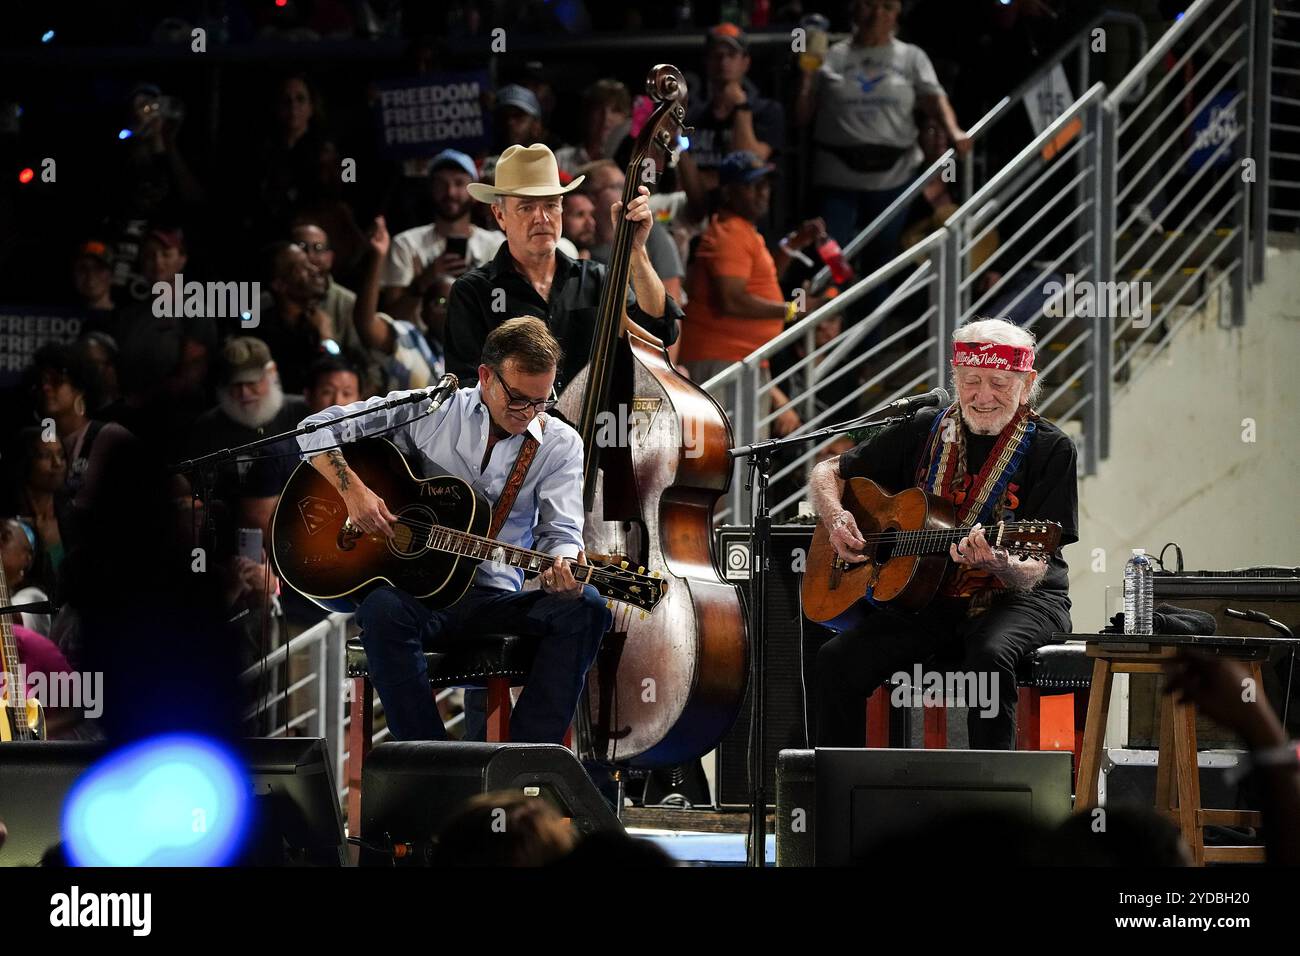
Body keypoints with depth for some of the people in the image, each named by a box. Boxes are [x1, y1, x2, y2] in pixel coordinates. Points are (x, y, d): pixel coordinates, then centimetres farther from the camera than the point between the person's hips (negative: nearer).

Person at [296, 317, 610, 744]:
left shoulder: (560, 444, 7)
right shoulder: (431, 412, 1)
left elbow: (560, 530, -2)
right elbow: (319, 428, 4)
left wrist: (563, 568, -27)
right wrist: (353, 491, -14)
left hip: (496, 599, 2)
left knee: (585, 607, -27)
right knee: (382, 609, -37)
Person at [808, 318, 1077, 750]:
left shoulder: (1050, 449, -6)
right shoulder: (925, 431, 6)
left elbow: (1034, 571, -13)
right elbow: (828, 473, 16)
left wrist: (998, 564, -36)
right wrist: (836, 518, -6)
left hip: (1020, 598, -4)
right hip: (926, 599, 4)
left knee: (989, 653, -38)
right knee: (838, 660, -21)